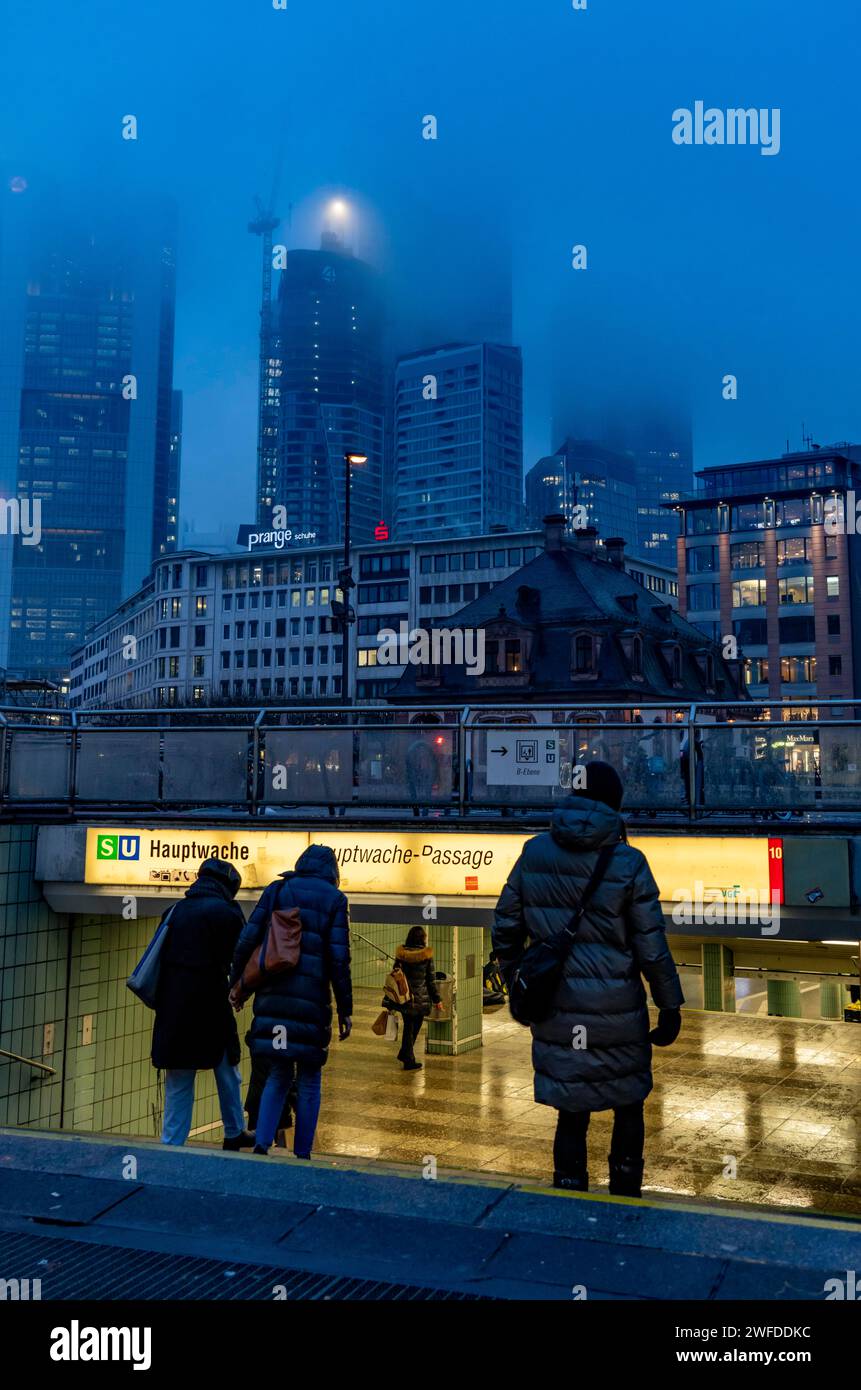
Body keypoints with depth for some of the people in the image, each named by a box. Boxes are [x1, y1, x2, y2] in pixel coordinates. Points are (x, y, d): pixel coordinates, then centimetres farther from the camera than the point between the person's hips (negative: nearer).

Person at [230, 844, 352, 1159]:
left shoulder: (277, 890, 10)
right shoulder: (334, 899, 2)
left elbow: (247, 940, 3)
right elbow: (339, 959, -4)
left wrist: (236, 984, 12)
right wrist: (345, 1010, 0)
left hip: (272, 997, 3)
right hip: (311, 1001, -3)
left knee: (277, 1076, 14)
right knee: (308, 1082, 9)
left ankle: (261, 1145, 1)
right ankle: (302, 1155, 10)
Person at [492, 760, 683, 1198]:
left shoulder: (534, 853, -1)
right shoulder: (628, 863, -10)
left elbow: (505, 928, 5)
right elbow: (652, 948, -8)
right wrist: (670, 1007, 2)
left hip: (556, 1009, 3)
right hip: (616, 1013, -2)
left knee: (571, 1111, 13)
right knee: (628, 1107, 17)